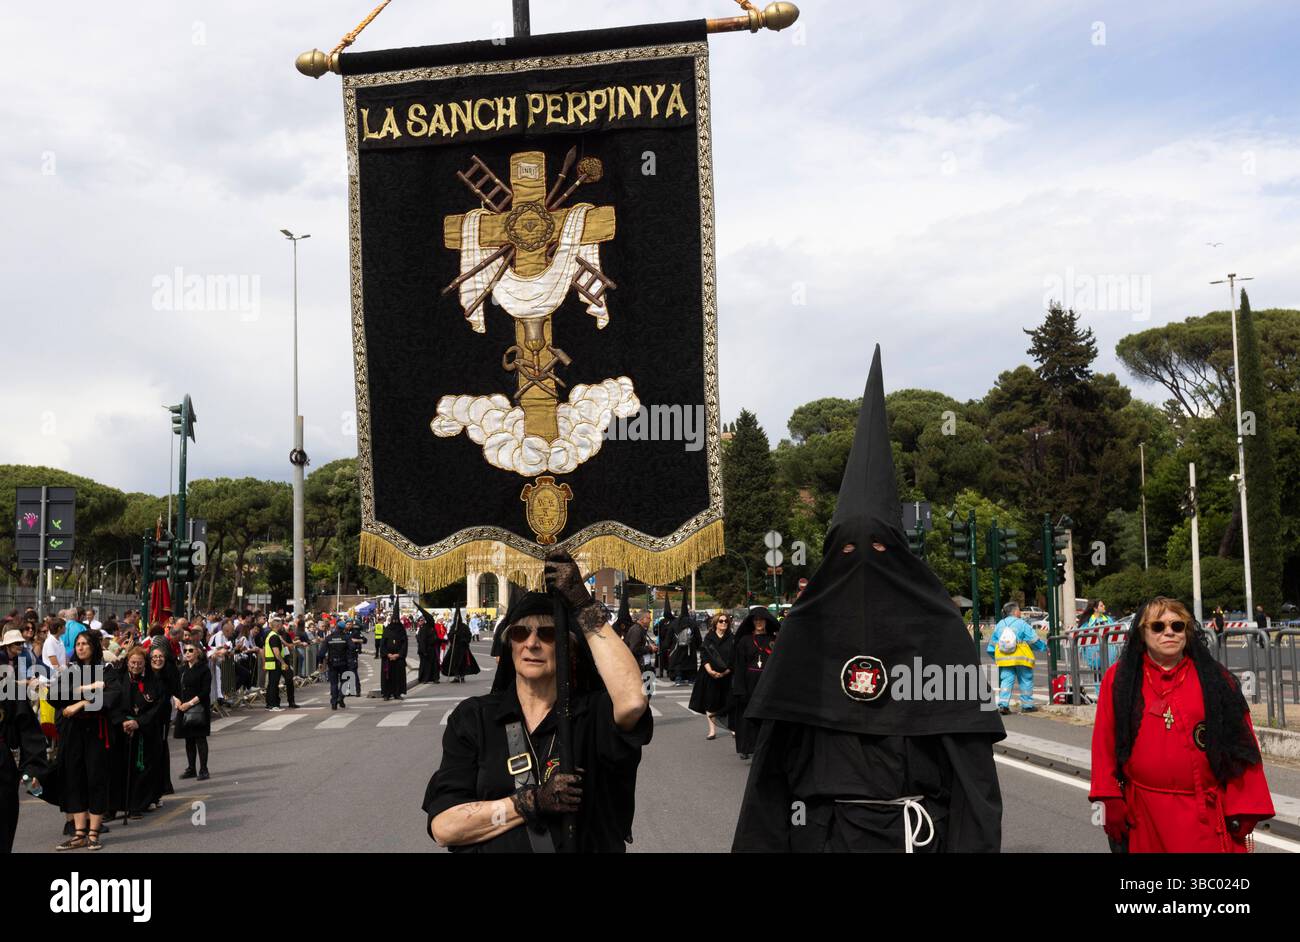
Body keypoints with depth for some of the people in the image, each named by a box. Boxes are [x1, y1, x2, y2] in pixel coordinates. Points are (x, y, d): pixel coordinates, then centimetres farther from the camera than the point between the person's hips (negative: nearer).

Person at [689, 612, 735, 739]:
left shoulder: (732, 639, 3)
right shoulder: (708, 638, 5)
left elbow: (734, 659, 0)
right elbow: (704, 656, 0)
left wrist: (726, 672, -11)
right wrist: (710, 670, -13)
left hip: (726, 675, -1)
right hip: (710, 675, 1)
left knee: (726, 703, -1)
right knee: (710, 702, 0)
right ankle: (712, 730, 4)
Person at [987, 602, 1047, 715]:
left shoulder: (999, 625, 11)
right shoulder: (1022, 624, -5)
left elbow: (992, 644, 15)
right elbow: (1034, 640, -4)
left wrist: (995, 658, 25)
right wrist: (1045, 646, 12)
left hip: (1004, 659, 4)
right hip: (1021, 659, -4)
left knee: (1006, 681, 4)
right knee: (1026, 681, 8)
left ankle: (1003, 704, -10)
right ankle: (1027, 705, 11)